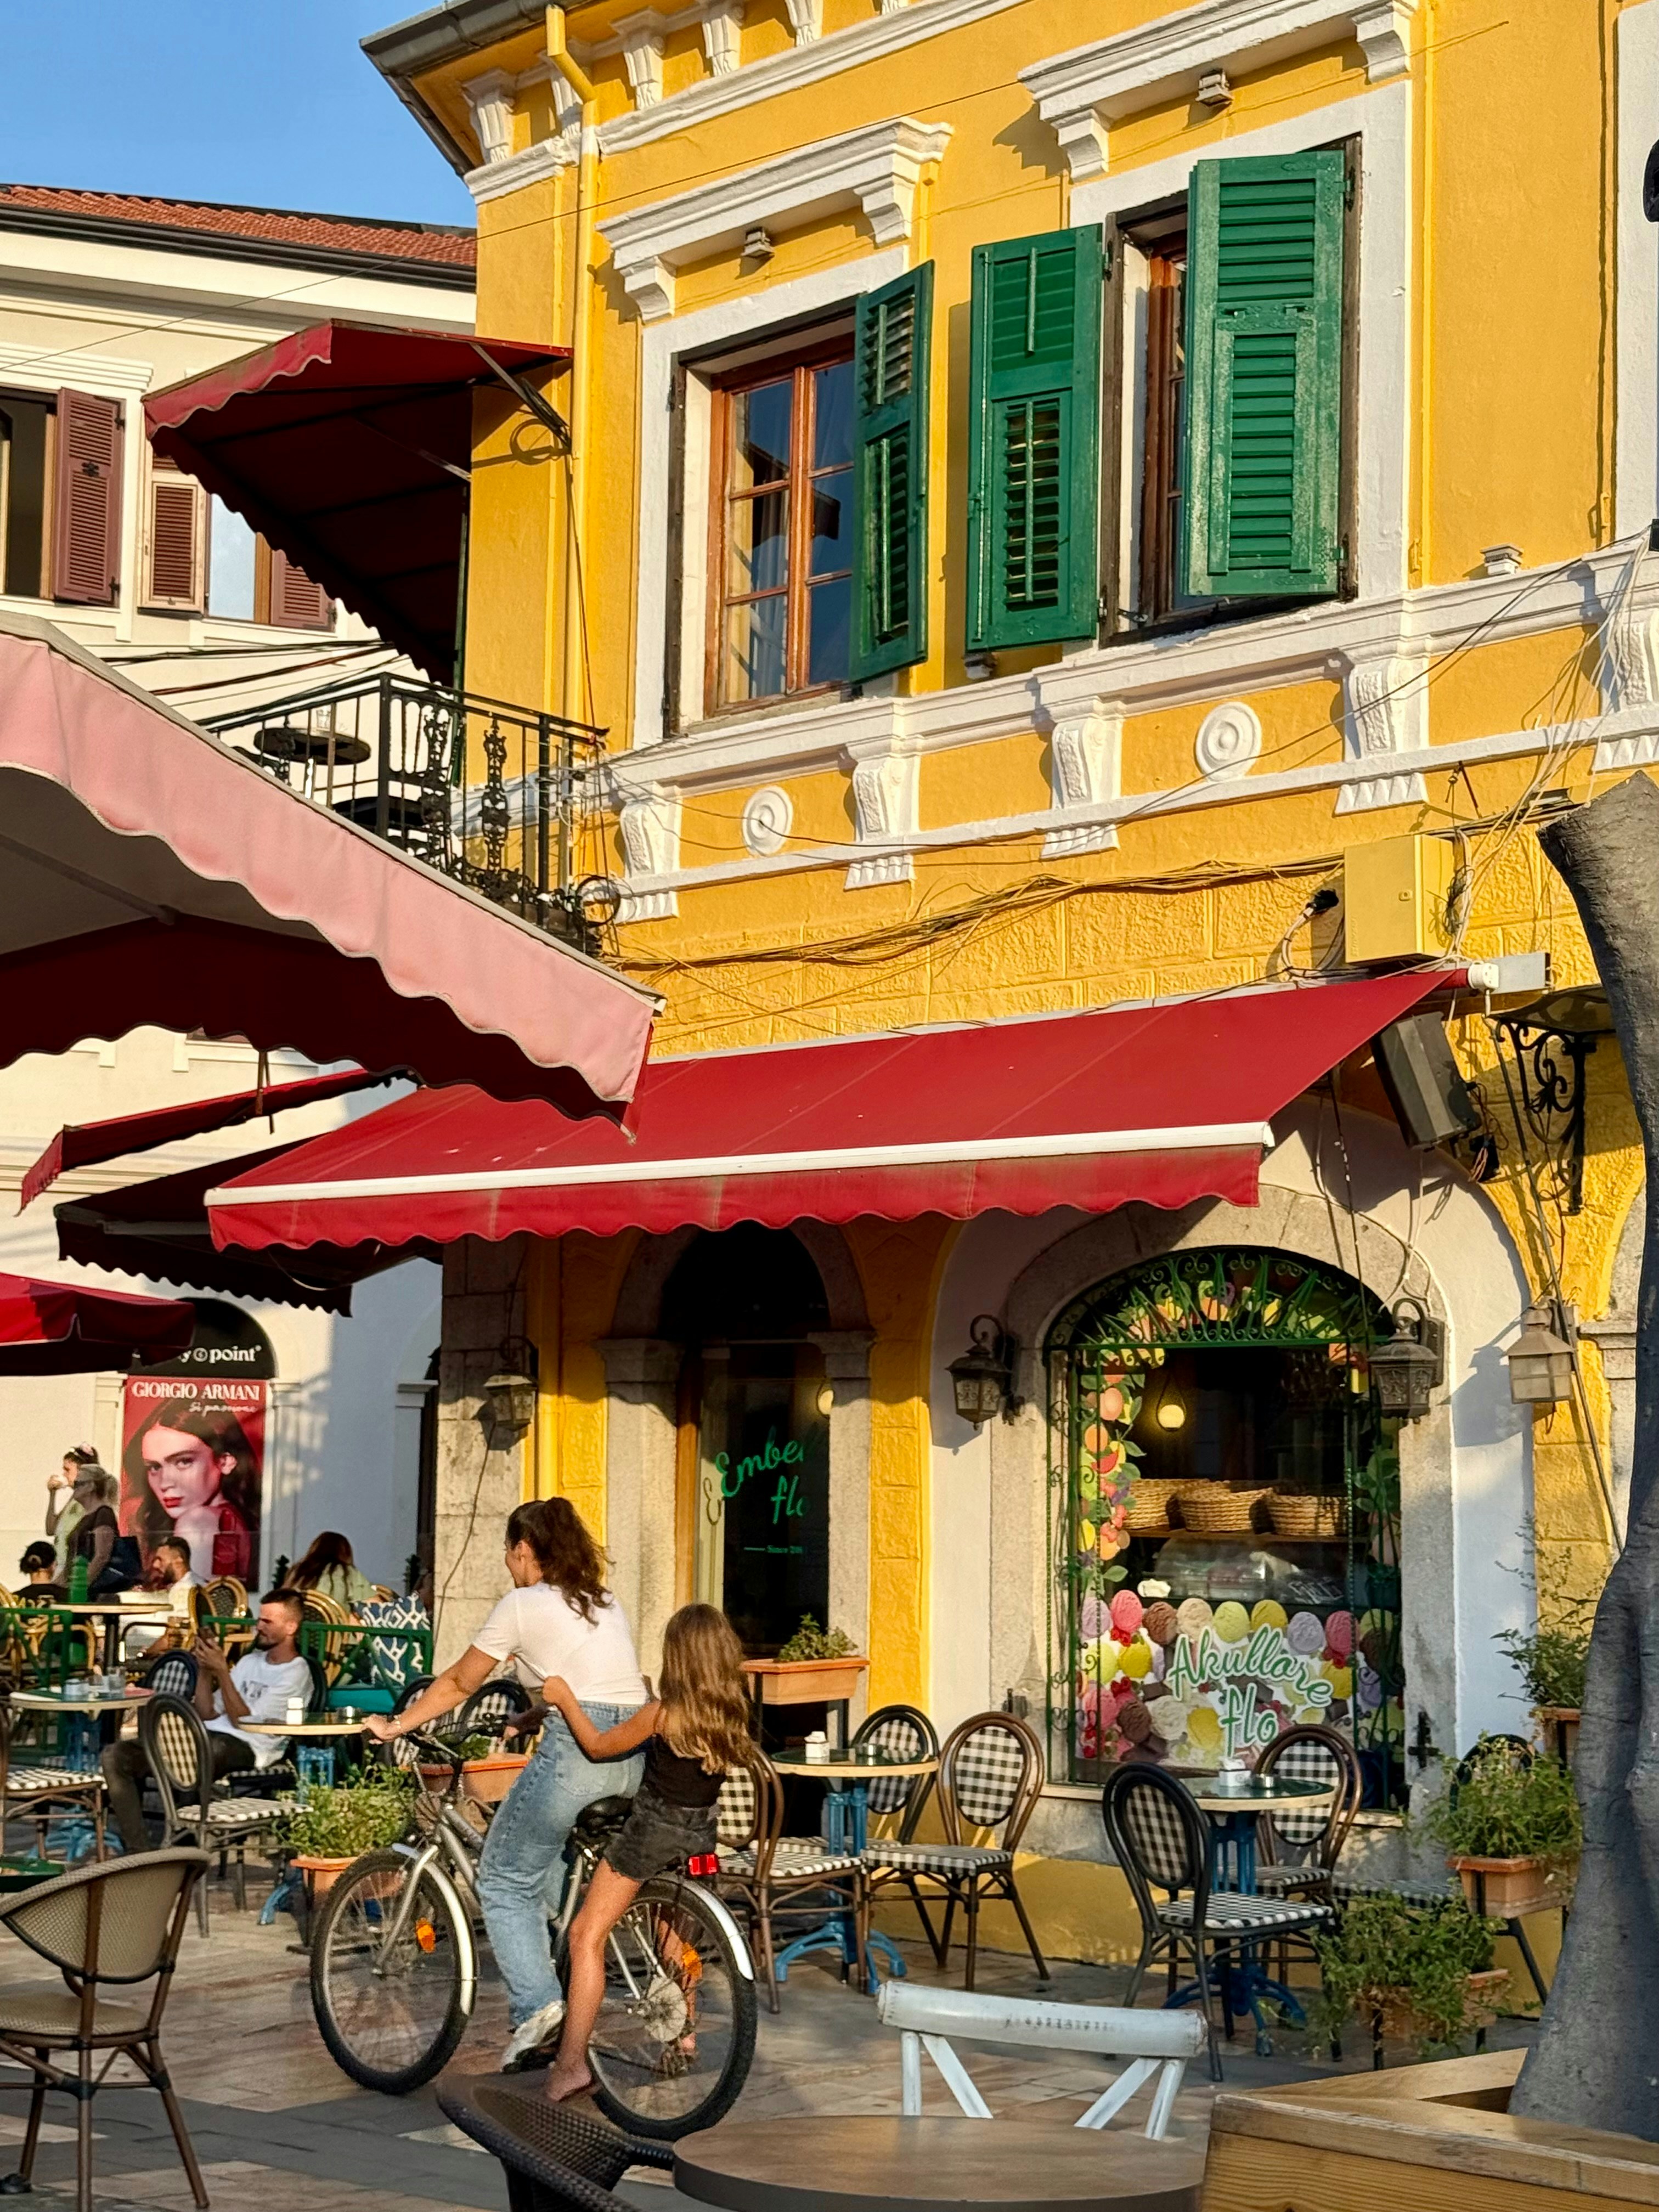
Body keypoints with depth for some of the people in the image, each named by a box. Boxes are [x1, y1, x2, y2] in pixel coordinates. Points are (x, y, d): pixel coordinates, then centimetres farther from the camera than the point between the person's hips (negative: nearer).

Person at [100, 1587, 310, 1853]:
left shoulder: (295, 1674, 1)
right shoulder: (251, 1661, 27)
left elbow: (245, 1721, -8)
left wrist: (222, 1671, -8)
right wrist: (204, 1669, 9)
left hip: (246, 1748, -8)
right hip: (209, 1736, 8)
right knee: (115, 1756, -11)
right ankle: (138, 1853, -20)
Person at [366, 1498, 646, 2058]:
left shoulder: (523, 1605, 4)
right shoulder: (605, 1602, 22)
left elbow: (457, 1684, 10)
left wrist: (394, 1727, 22)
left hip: (578, 1748, -7)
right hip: (635, 1753, 7)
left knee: (505, 1879, 4)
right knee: (555, 1875, 18)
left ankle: (536, 2004, -12)